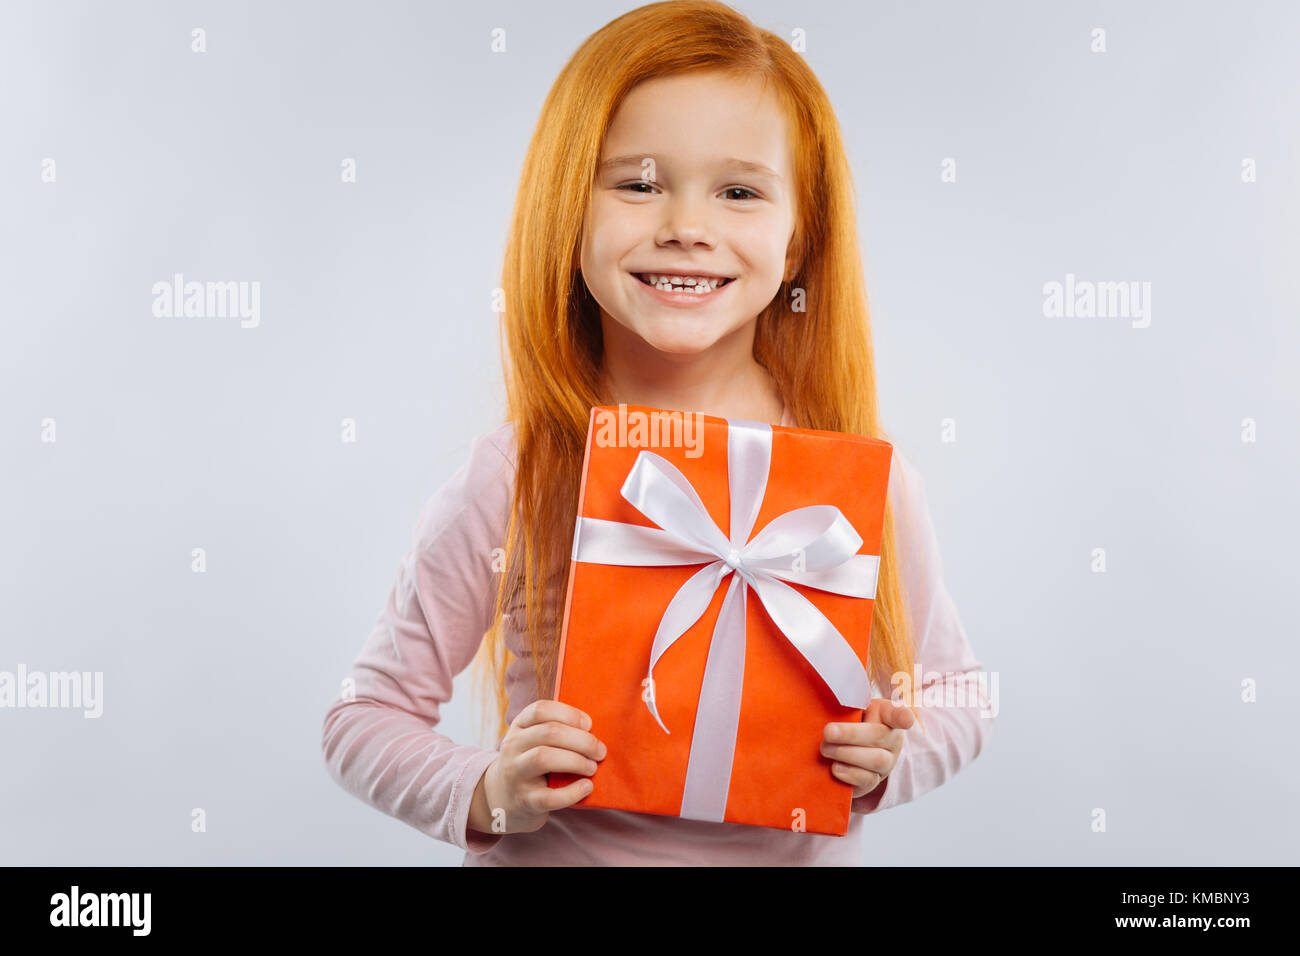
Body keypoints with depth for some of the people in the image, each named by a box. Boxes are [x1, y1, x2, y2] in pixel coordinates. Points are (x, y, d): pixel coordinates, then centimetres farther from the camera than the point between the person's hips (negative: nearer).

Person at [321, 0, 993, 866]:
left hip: (800, 850, 1)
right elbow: (364, 718, -5)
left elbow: (960, 696, 5)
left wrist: (886, 761, -13)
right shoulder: (512, 483, -13)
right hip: (558, 852, -1)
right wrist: (486, 796, -19)